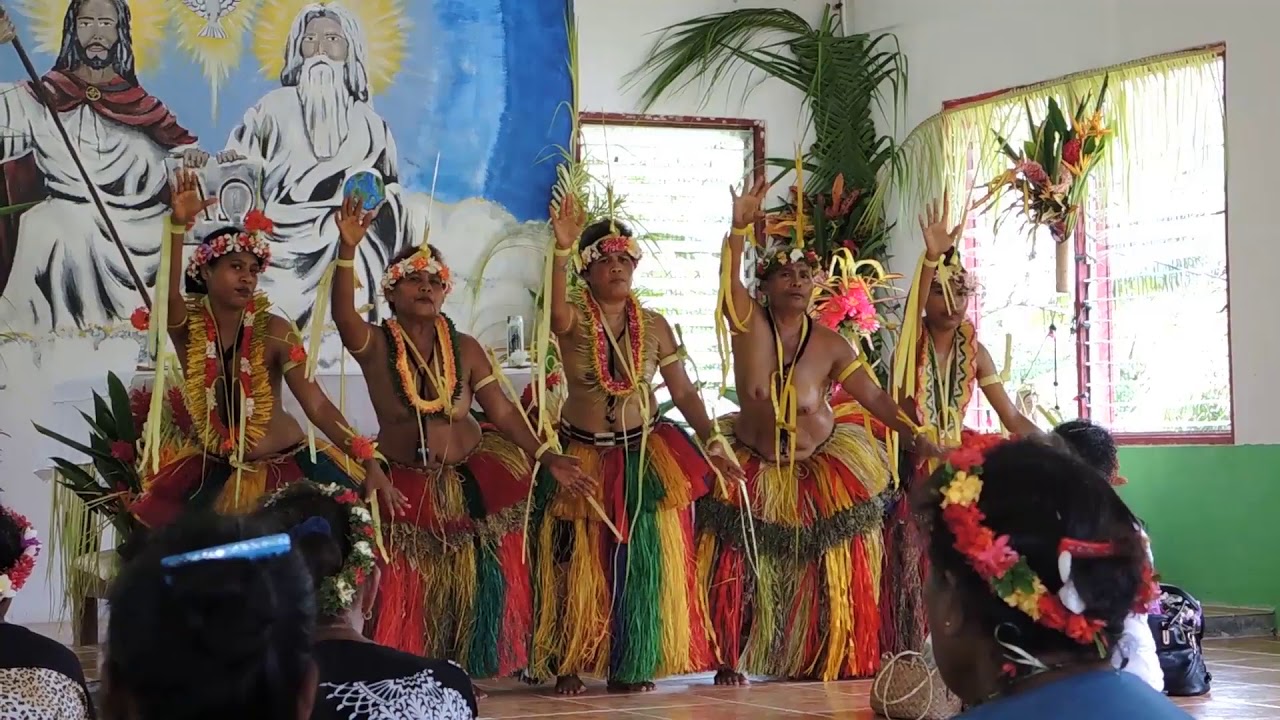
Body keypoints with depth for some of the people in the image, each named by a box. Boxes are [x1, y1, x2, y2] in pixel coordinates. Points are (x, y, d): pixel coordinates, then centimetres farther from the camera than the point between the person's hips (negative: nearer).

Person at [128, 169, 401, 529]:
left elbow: (318, 405, -18)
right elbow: (169, 294, -32)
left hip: (283, 464, -1)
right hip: (212, 468, 1)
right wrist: (178, 224, -47)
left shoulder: (272, 331, -13)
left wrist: (369, 463, -30)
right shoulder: (190, 327, -8)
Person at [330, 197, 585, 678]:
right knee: (408, 586, -7)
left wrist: (547, 458, -11)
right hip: (406, 487, -2)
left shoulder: (465, 349, -1)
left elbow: (502, 411, -1)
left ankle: (461, 670, 16)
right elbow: (343, 314, -29)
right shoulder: (376, 345, -8)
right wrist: (348, 248, -43)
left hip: (469, 480, 2)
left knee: (472, 582, 1)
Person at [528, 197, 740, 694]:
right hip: (583, 456, -2)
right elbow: (556, 309, -33)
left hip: (645, 457, 2)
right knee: (579, 562, -1)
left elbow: (684, 393, 5)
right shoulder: (575, 320, -7)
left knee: (642, 562, -2)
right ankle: (567, 664, 12)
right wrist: (562, 250, -49)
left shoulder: (654, 326, 3)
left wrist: (712, 442, -8)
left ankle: (631, 667, 11)